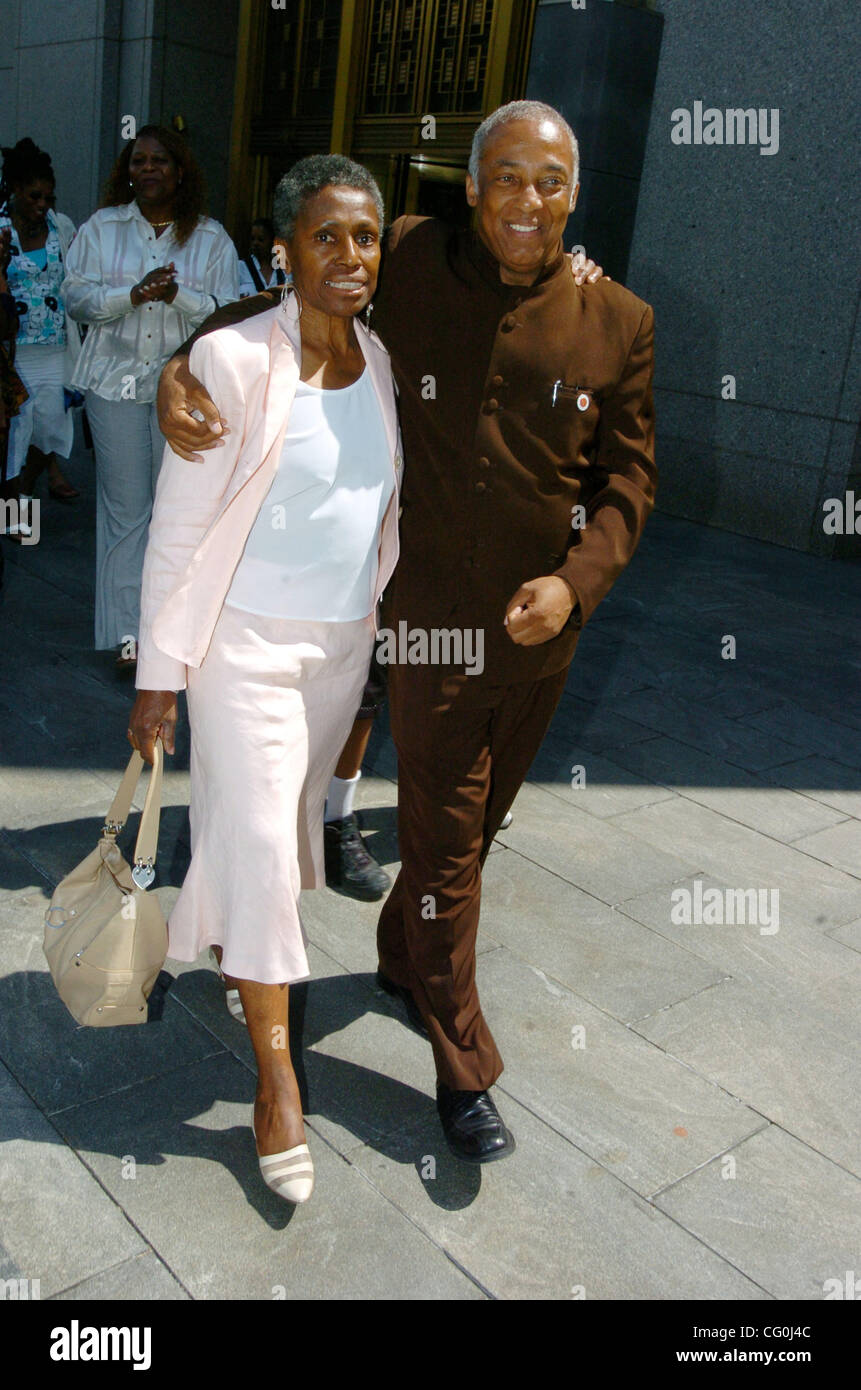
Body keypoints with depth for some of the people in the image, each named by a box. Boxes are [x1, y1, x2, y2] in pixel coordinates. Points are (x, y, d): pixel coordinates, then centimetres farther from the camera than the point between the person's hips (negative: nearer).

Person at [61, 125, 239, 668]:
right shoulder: (101, 228, 8)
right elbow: (76, 297, 0)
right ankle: (127, 629, 2)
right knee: (125, 506, -2)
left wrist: (177, 295, -18)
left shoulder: (212, 238, 6)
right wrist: (134, 294, -16)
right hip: (117, 381, 0)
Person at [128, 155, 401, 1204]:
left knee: (295, 814, 20)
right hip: (247, 642, -6)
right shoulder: (233, 360, -17)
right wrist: (158, 674, -12)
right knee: (256, 842, -2)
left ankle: (249, 952, 48)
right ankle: (275, 1071, 14)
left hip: (343, 641, 6)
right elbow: (179, 530, -14)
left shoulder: (379, 359, 2)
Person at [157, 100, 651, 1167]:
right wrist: (180, 369, -14)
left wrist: (575, 581, -15)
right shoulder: (409, 264, -5)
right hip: (434, 622, -3)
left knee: (477, 822, 20)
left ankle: (403, 958, 48)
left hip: (545, 628, 3)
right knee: (443, 840, 3)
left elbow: (628, 478, 2)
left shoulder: (619, 324, -1)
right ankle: (462, 1066, 22)